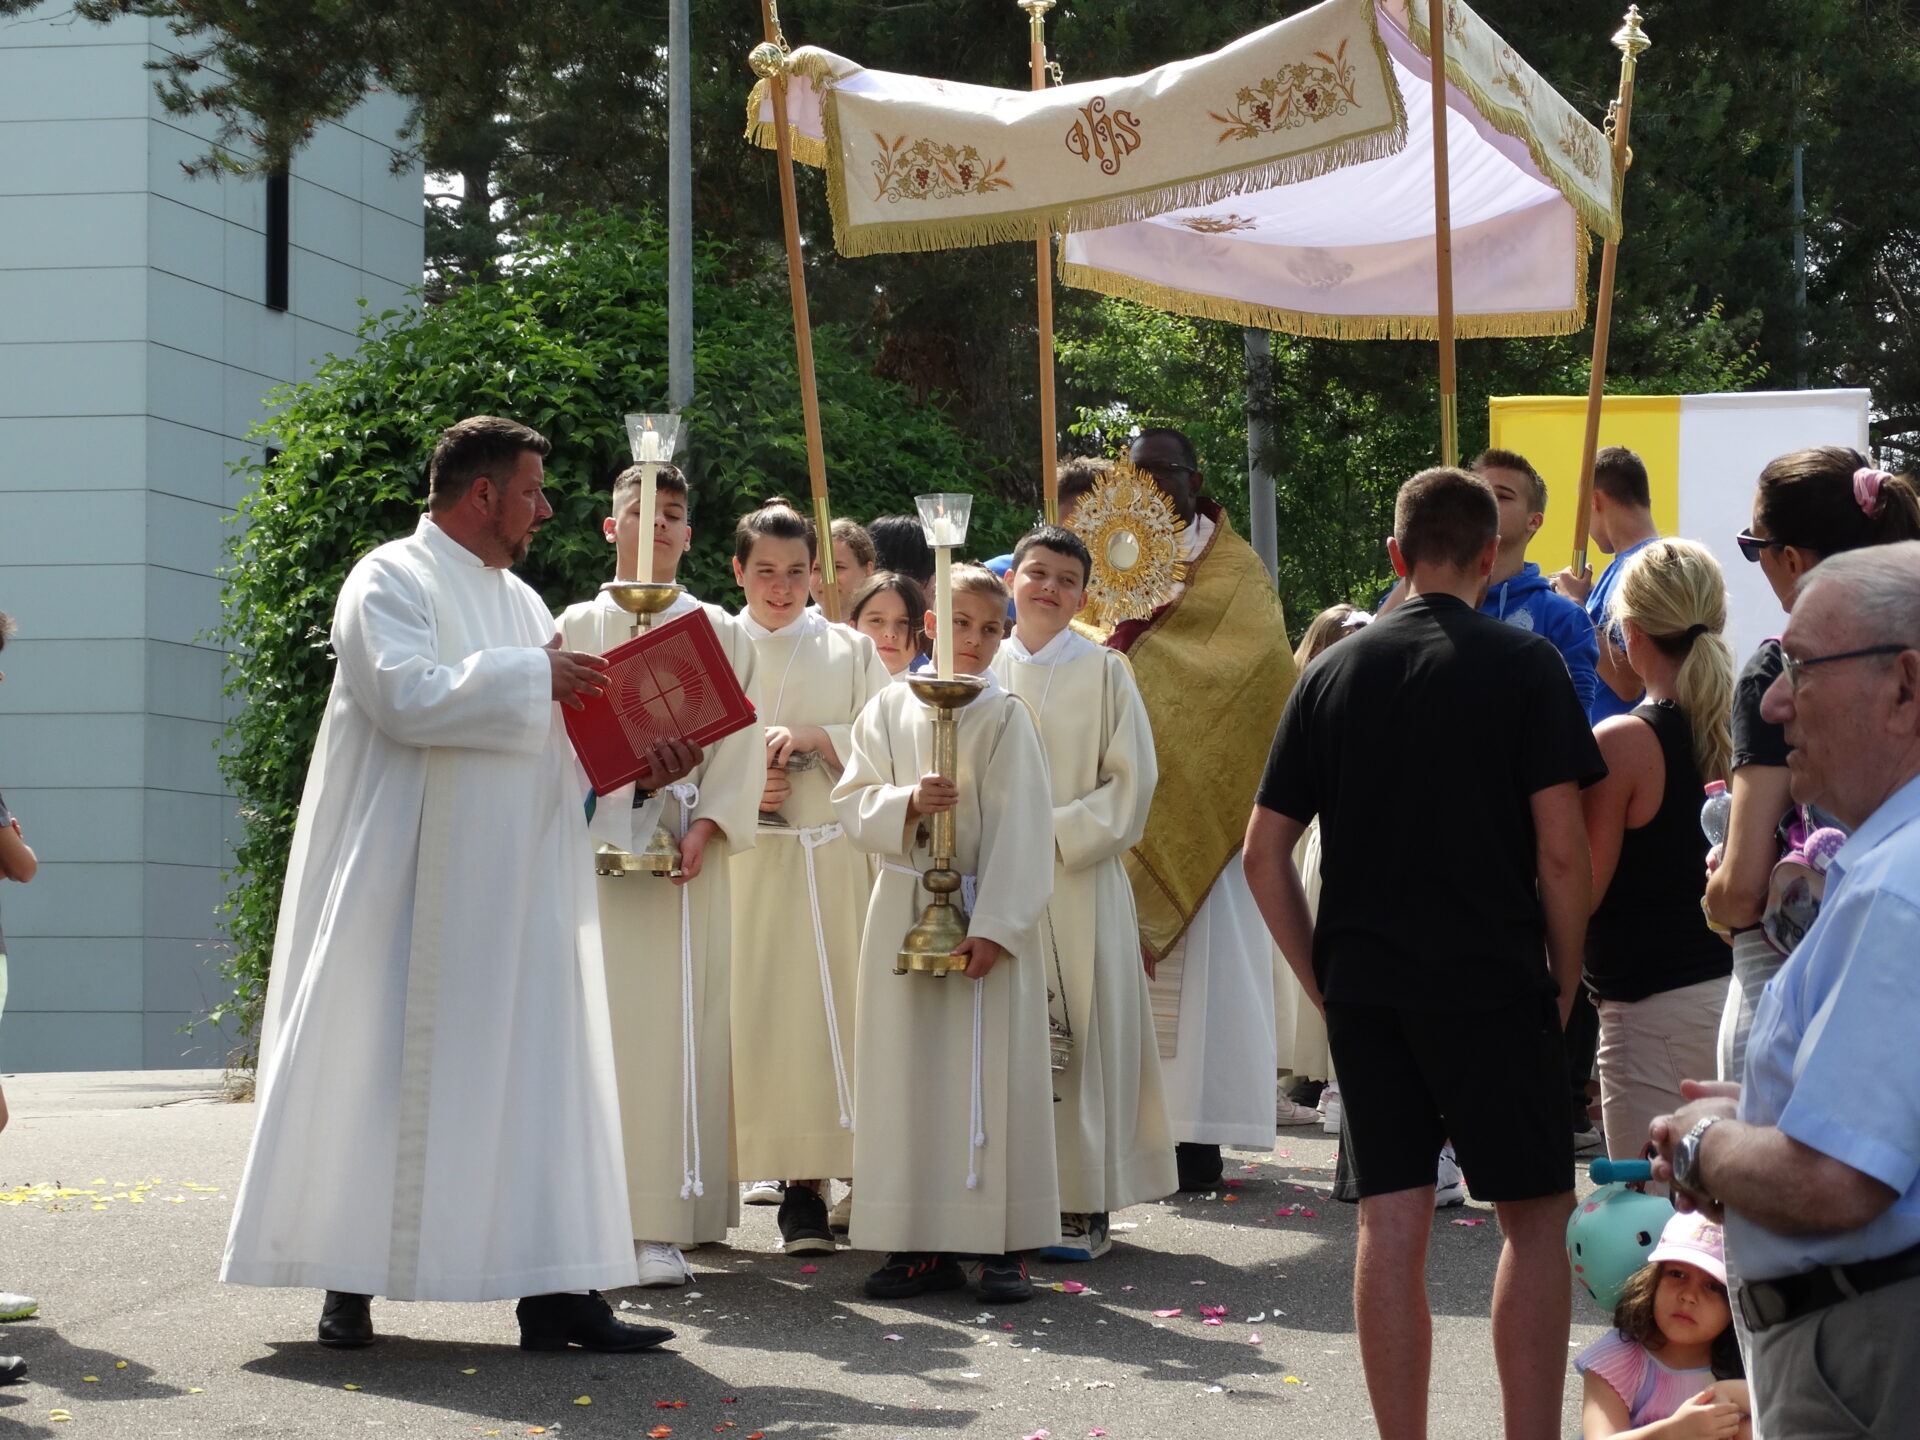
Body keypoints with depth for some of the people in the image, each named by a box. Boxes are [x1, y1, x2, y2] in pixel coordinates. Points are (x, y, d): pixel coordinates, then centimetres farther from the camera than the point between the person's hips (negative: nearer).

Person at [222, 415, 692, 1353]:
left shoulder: (520, 601, 19)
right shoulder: (392, 582, -5)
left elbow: (558, 730, 17)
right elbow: (408, 696, -21)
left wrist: (639, 753, -1)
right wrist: (529, 674, -17)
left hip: (516, 890, 7)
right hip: (414, 882, -7)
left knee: (538, 1068, 0)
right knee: (388, 1068, -2)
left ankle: (552, 1289, -1)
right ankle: (349, 1282, 8)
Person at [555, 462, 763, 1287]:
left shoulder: (717, 633, 12)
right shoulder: (576, 627, 14)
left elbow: (740, 740, 6)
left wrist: (708, 822, -9)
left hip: (686, 849, 0)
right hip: (593, 844, 0)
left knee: (677, 1027, -6)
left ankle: (663, 1225, -6)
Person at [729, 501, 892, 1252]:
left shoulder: (849, 650, 11)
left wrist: (817, 739, -11)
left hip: (831, 859, 0)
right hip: (738, 860, 0)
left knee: (824, 1009, -6)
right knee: (752, 1013, -7)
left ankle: (809, 1184, -2)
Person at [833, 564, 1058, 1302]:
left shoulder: (1005, 717, -2)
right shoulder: (889, 709, 7)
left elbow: (1019, 830, -6)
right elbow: (851, 800, 7)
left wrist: (996, 926, -14)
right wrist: (906, 804, -14)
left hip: (986, 915, -3)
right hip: (904, 907, 3)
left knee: (991, 1071, -4)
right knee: (909, 1070, 3)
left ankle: (1003, 1244, 0)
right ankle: (922, 1242, 8)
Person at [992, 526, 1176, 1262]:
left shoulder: (1103, 672, 2)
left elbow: (1132, 779, -2)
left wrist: (1057, 831, -10)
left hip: (1079, 883, -3)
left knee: (1078, 1038, -3)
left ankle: (1084, 1205, 2)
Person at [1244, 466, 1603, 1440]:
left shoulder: (1332, 672, 7)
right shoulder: (1525, 665, -5)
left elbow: (1264, 854, 5)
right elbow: (1562, 850, -10)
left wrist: (1322, 981, 10)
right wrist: (1564, 980, 1)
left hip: (1364, 990, 4)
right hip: (1492, 984, -4)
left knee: (1391, 1227, 6)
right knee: (1535, 1219, 5)